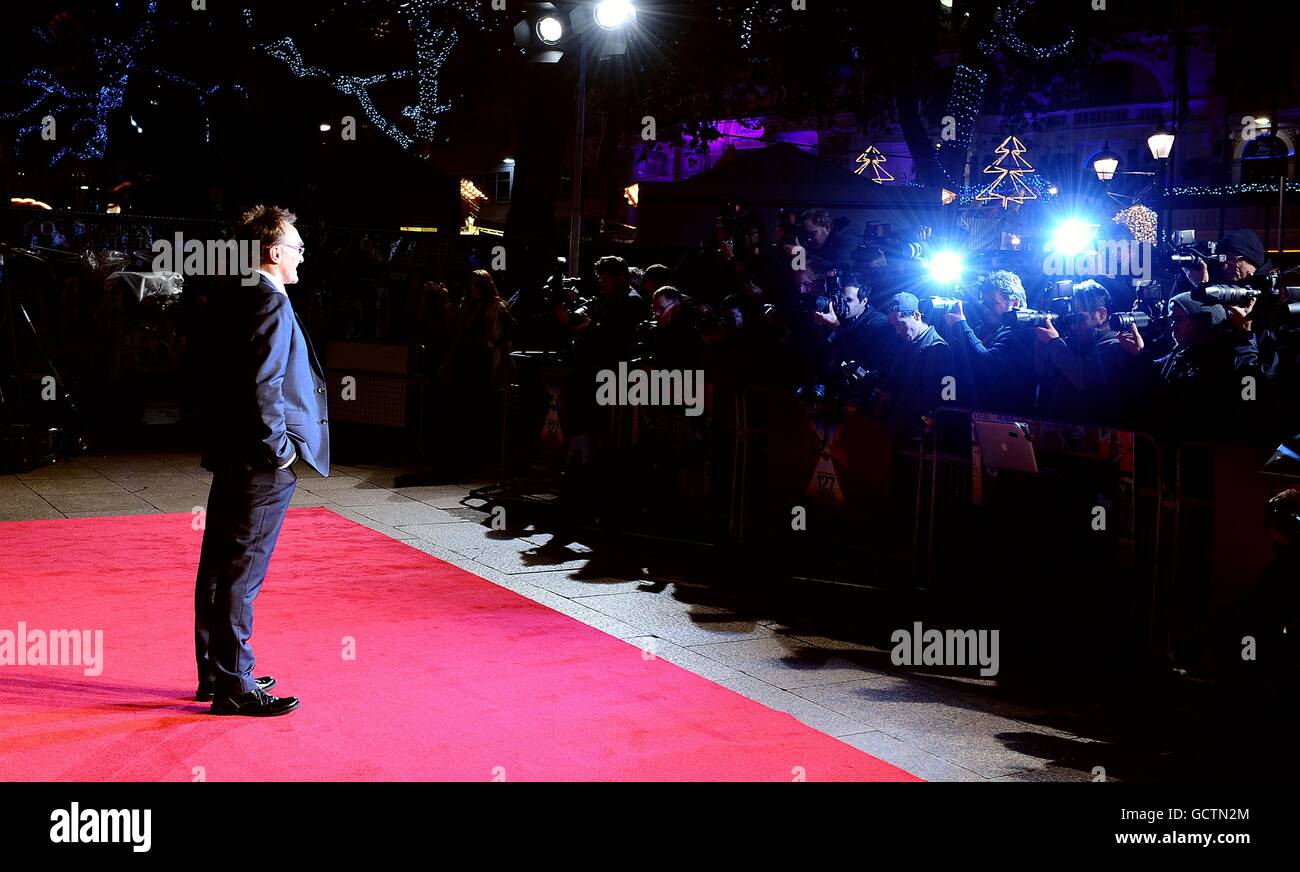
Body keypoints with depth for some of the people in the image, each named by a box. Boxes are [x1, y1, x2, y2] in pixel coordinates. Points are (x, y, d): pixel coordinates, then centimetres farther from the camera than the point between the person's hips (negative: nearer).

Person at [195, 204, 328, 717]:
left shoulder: (232, 300, 11)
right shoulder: (271, 304, -17)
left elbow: (223, 377, 14)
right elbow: (263, 387, -25)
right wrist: (280, 448, -15)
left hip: (231, 455, 10)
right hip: (262, 463, -10)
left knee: (220, 567, 15)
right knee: (242, 574, -3)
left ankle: (214, 674, 27)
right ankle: (234, 687, 6)